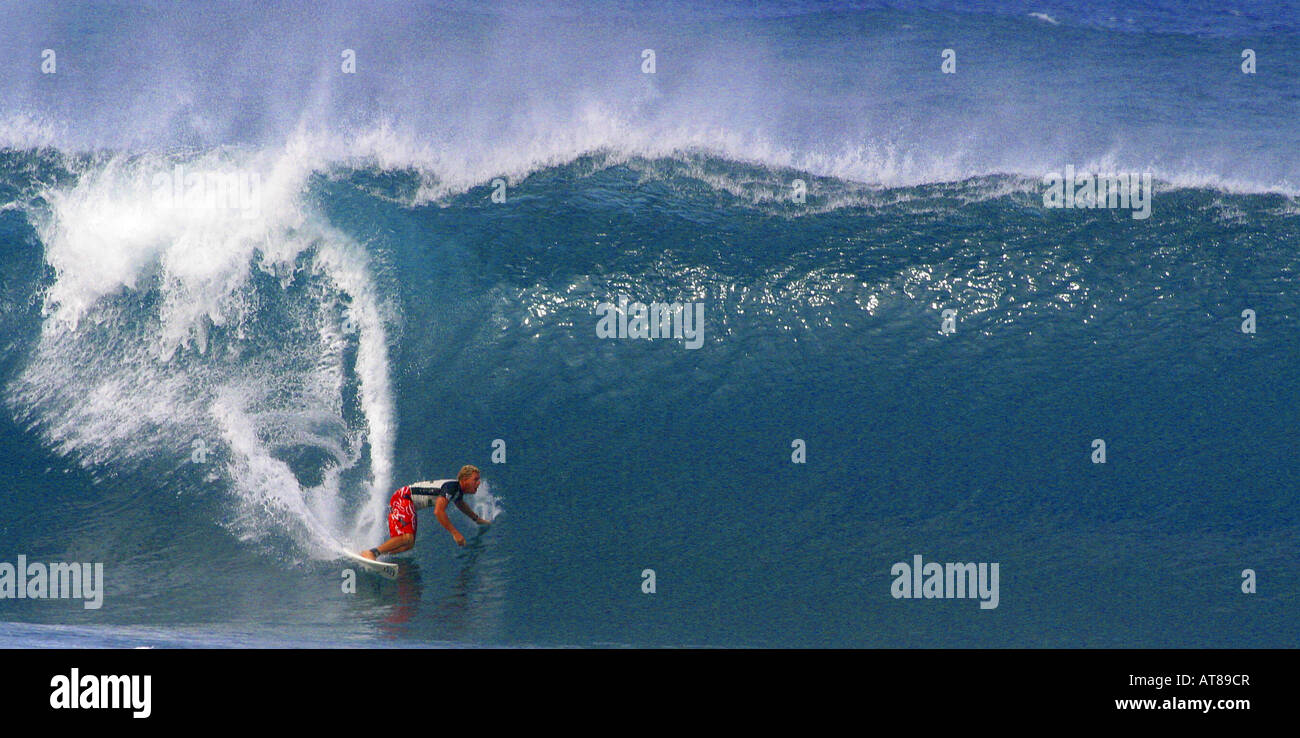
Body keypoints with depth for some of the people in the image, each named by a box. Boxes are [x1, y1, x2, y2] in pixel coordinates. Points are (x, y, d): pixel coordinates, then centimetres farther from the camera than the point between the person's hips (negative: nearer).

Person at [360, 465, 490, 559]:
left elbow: (461, 504, 35)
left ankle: (374, 554, 0)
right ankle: (371, 553, -28)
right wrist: (455, 533, -30)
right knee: (407, 537, -27)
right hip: (402, 498, -10)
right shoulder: (451, 487, -23)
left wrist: (477, 519, 44)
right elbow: (438, 511, -32)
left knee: (409, 545, 3)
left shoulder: (458, 490, 10)